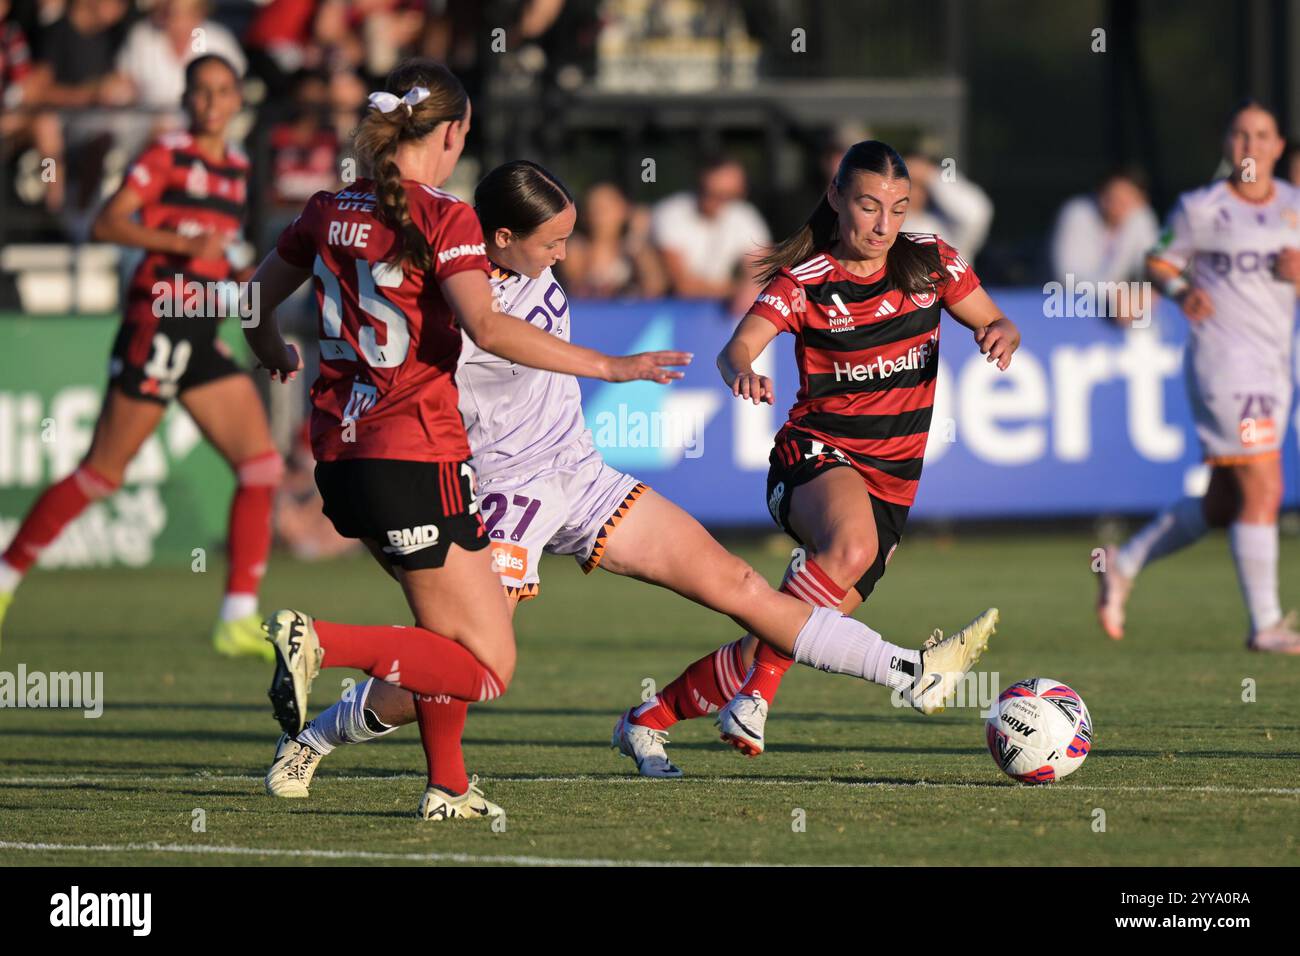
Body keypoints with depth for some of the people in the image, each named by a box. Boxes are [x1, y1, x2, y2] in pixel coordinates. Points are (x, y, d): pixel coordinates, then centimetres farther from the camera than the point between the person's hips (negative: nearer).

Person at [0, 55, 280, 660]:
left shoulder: (237, 167, 16)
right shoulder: (167, 156, -6)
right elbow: (106, 224, -15)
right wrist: (182, 243, -24)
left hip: (205, 336, 7)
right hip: (159, 323, -7)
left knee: (261, 463, -4)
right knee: (103, 471, -4)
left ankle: (238, 621, -3)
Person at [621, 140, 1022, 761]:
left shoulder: (928, 261, 4)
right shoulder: (804, 280, -7)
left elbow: (998, 324, 11)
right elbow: (738, 347, -21)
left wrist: (999, 337, -14)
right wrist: (742, 372, -46)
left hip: (891, 482, 4)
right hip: (816, 456, -4)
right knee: (851, 546, -40)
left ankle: (653, 716, 15)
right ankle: (757, 690, -30)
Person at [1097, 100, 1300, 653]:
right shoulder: (1201, 209, -4)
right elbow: (1159, 262, 4)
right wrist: (1181, 291, -16)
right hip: (1222, 357, -7)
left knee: (1224, 504, 11)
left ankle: (1124, 565, 28)